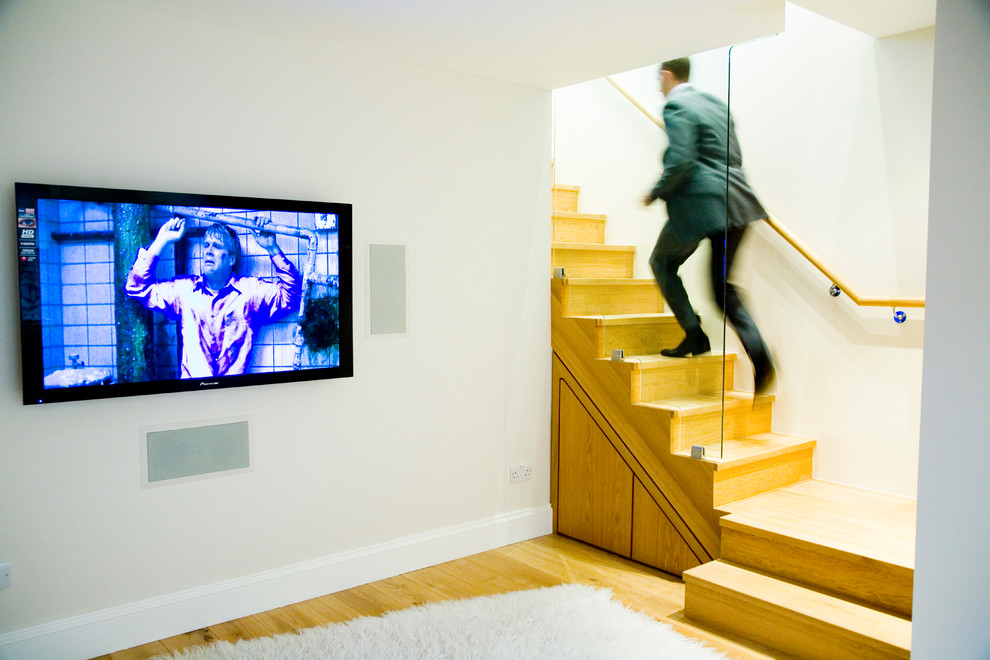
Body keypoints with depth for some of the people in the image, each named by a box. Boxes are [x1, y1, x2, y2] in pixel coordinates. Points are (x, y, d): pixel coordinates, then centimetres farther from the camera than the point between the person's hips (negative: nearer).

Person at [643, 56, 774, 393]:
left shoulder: (676, 107, -7)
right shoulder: (714, 102, 19)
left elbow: (680, 162, -18)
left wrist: (656, 194, -3)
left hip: (700, 205, -8)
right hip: (735, 203, 8)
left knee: (663, 263, 16)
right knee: (723, 285, 14)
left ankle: (694, 335, 11)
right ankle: (758, 351, -4)